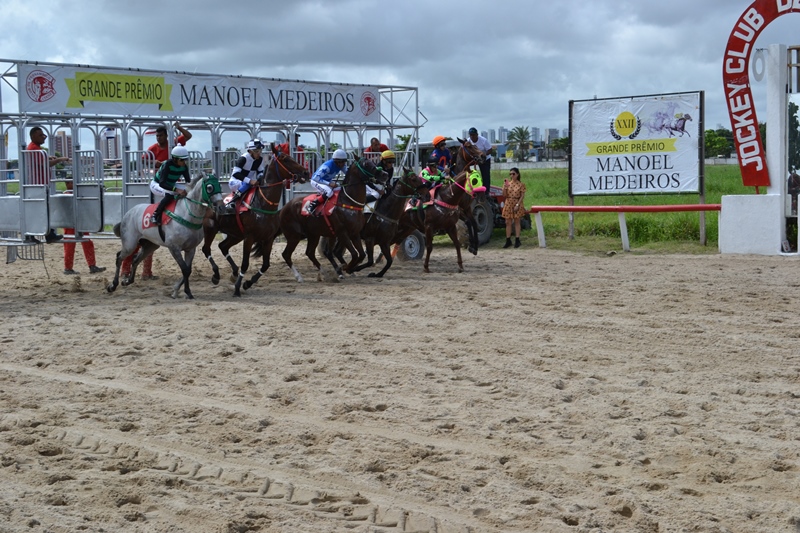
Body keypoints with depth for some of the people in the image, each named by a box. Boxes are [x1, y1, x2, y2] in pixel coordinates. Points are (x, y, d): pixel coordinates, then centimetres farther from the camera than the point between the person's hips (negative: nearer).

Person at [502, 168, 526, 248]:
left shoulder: (521, 184, -4)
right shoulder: (507, 183, 5)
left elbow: (522, 196, -6)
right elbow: (504, 195, 0)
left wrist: (518, 205, -15)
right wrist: (505, 187, -15)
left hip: (517, 204, -3)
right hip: (508, 204, 3)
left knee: (517, 222, 3)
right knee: (508, 222, 3)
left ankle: (517, 240, 8)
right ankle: (508, 240, 8)